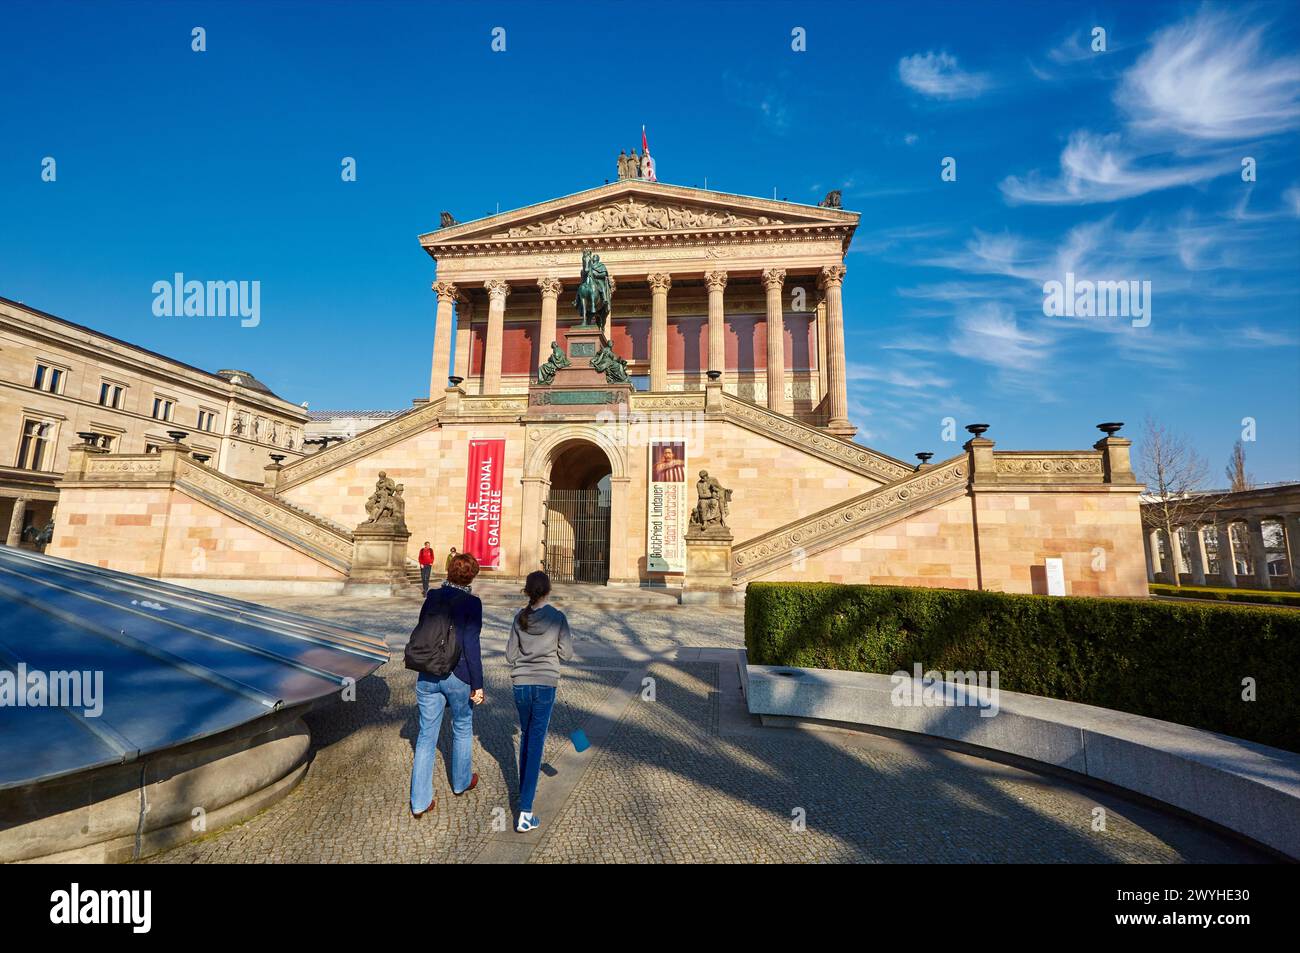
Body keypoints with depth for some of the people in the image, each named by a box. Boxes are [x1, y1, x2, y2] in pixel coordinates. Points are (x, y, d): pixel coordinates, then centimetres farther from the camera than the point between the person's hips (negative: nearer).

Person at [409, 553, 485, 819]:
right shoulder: (471, 602, -16)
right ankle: (461, 782, 39)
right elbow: (471, 646, -17)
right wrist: (478, 685, -11)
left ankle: (420, 802, 19)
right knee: (462, 729, 20)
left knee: (426, 736, 13)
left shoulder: (432, 596, 1)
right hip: (457, 676, -4)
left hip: (427, 675, 4)